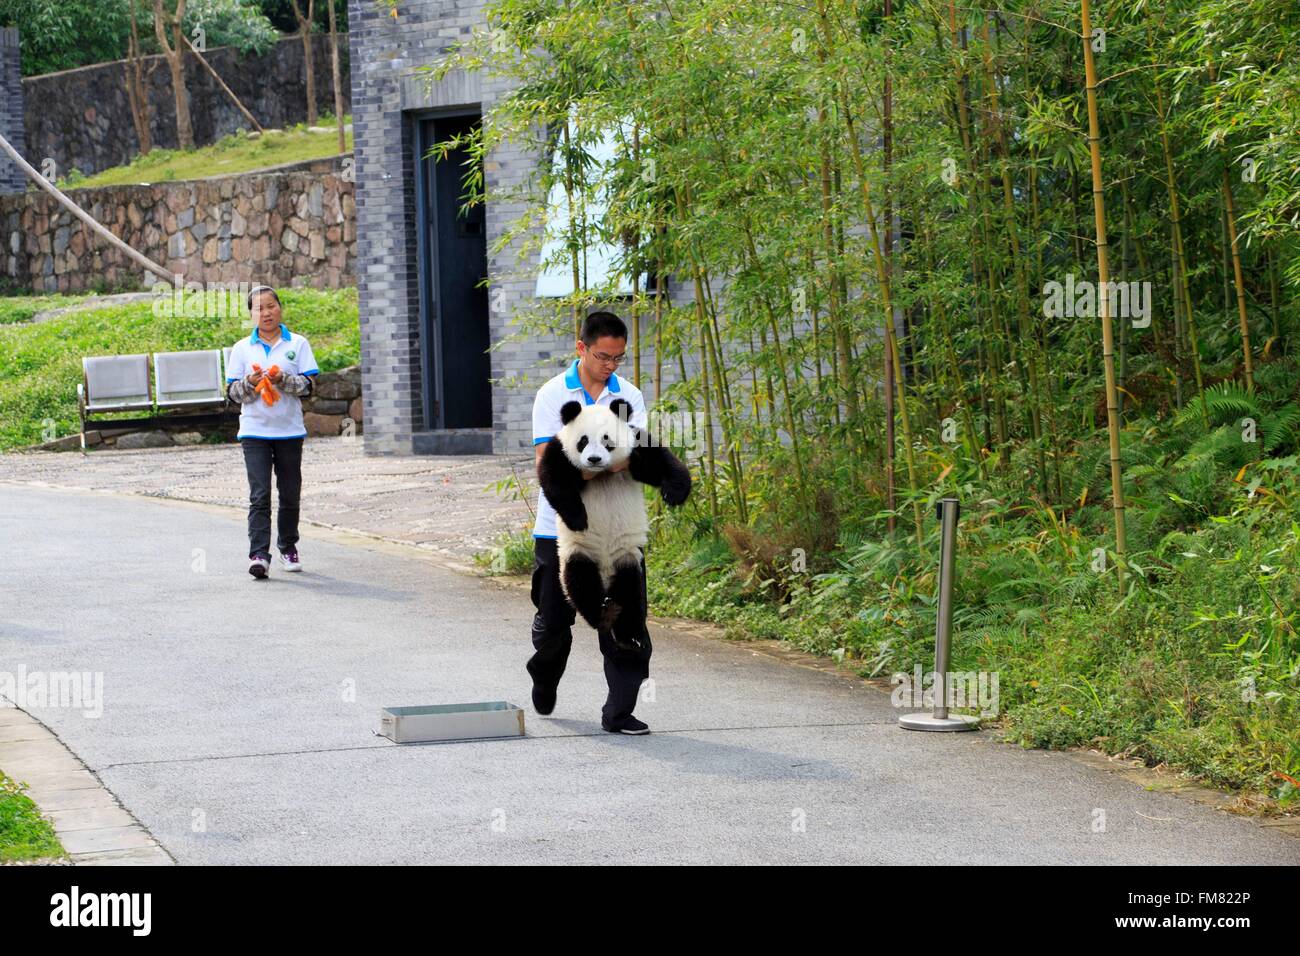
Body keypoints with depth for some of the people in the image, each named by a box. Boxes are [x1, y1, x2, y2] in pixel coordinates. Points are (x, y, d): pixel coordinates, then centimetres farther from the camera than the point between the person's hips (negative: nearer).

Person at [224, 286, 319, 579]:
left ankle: (288, 549, 27)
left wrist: (283, 379, -18)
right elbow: (232, 392, 4)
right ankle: (259, 555, -17)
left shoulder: (297, 344, 4)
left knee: (290, 495, 9)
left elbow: (307, 386, -1)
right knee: (259, 495, -11)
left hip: (289, 431, 1)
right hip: (254, 431, -1)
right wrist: (250, 382, -16)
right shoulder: (241, 349, 6)